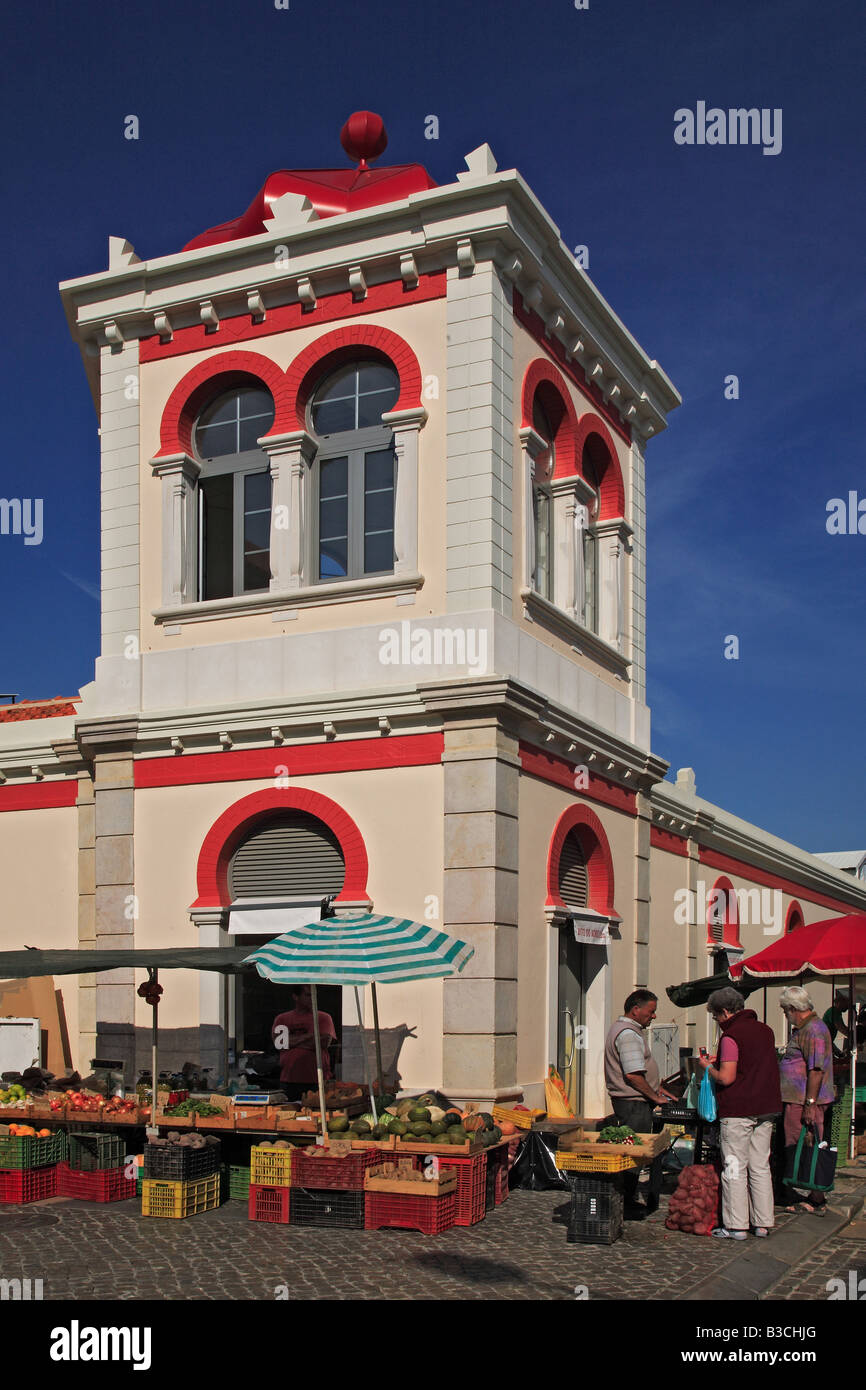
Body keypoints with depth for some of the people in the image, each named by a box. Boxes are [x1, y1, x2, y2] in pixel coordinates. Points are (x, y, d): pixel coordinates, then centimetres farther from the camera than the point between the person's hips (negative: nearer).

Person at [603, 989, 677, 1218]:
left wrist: (656, 1089, 22)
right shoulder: (628, 1034, -18)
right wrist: (655, 1097, -14)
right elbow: (633, 1074, -24)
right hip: (634, 1104, -11)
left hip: (631, 1102, 11)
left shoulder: (628, 1030, 18)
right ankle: (626, 1204, 1)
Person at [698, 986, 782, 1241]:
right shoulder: (765, 1031, 11)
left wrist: (708, 1067, 0)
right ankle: (763, 1223, 15)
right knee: (760, 1167, 12)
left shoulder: (731, 1035, -13)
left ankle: (736, 1225, 1)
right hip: (766, 1108, 7)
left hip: (738, 1110, -7)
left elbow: (727, 1077, -18)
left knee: (735, 1168, 0)